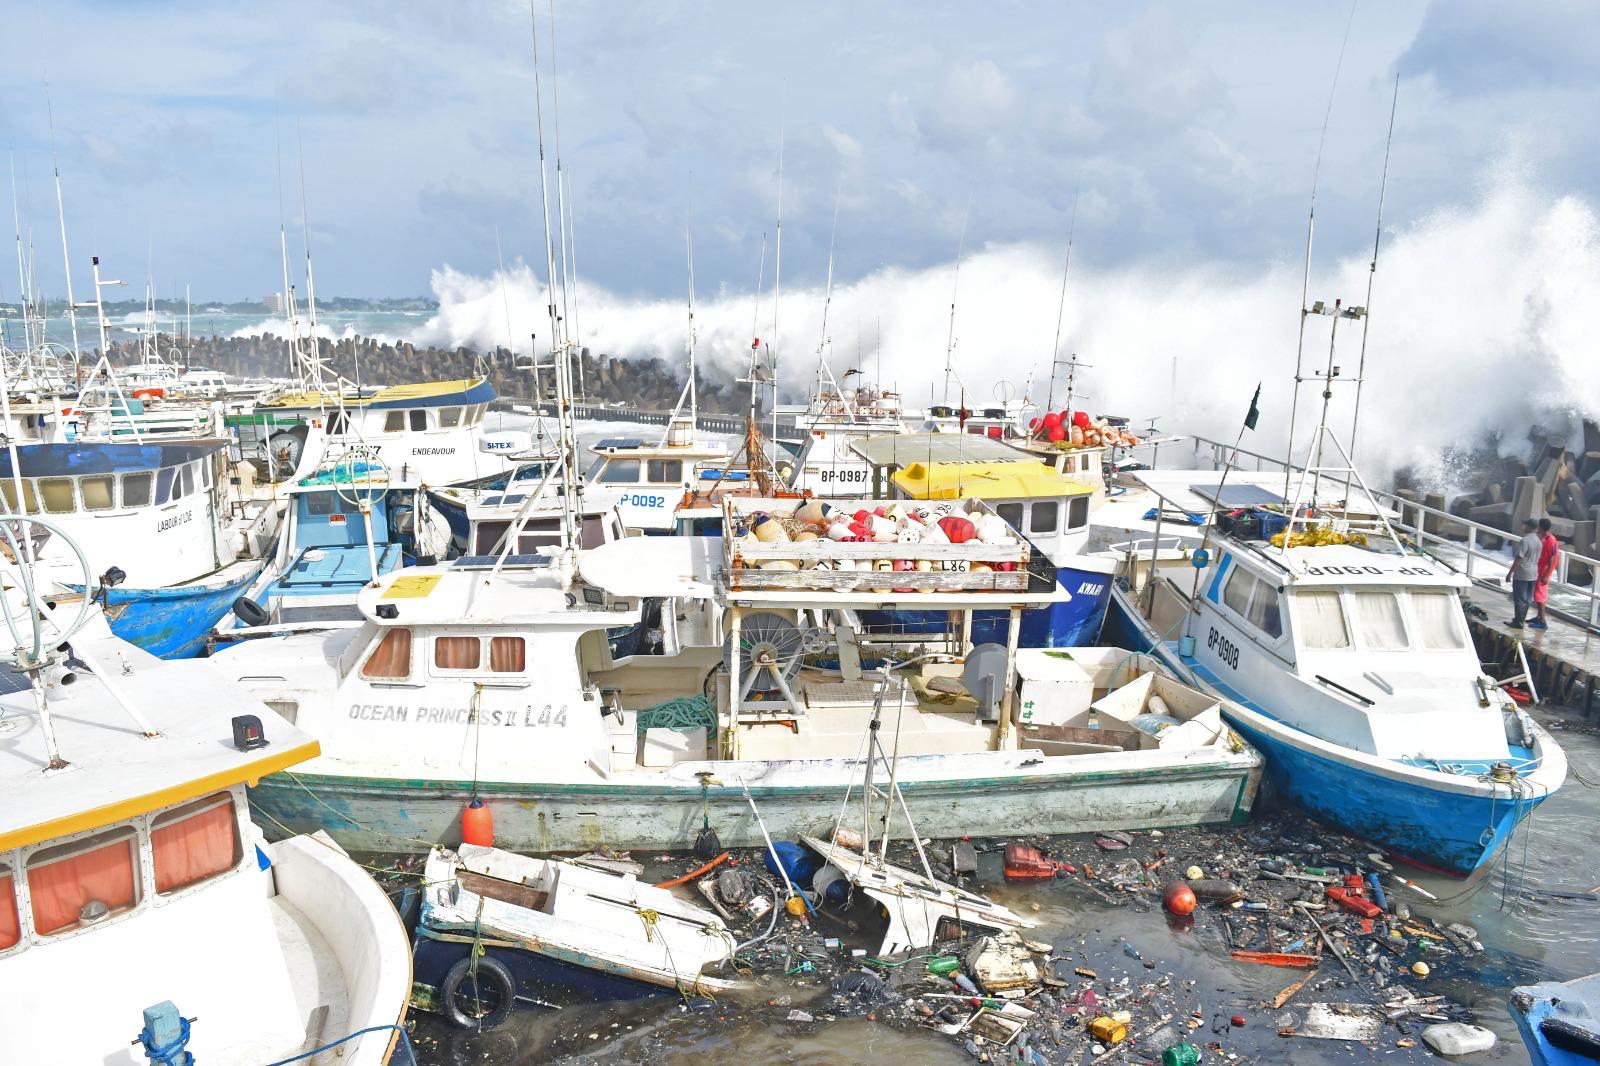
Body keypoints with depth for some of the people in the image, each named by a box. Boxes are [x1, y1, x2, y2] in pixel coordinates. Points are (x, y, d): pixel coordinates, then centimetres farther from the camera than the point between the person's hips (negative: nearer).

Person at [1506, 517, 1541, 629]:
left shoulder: (1525, 540, -20)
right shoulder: (1538, 541, 7)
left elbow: (1519, 559, -21)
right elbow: (1537, 558, 13)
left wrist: (1510, 573, -15)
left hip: (1522, 574, -8)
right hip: (1533, 574, 8)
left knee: (1519, 599, -1)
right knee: (1527, 599, 15)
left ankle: (1518, 622, 2)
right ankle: (1521, 618, 26)